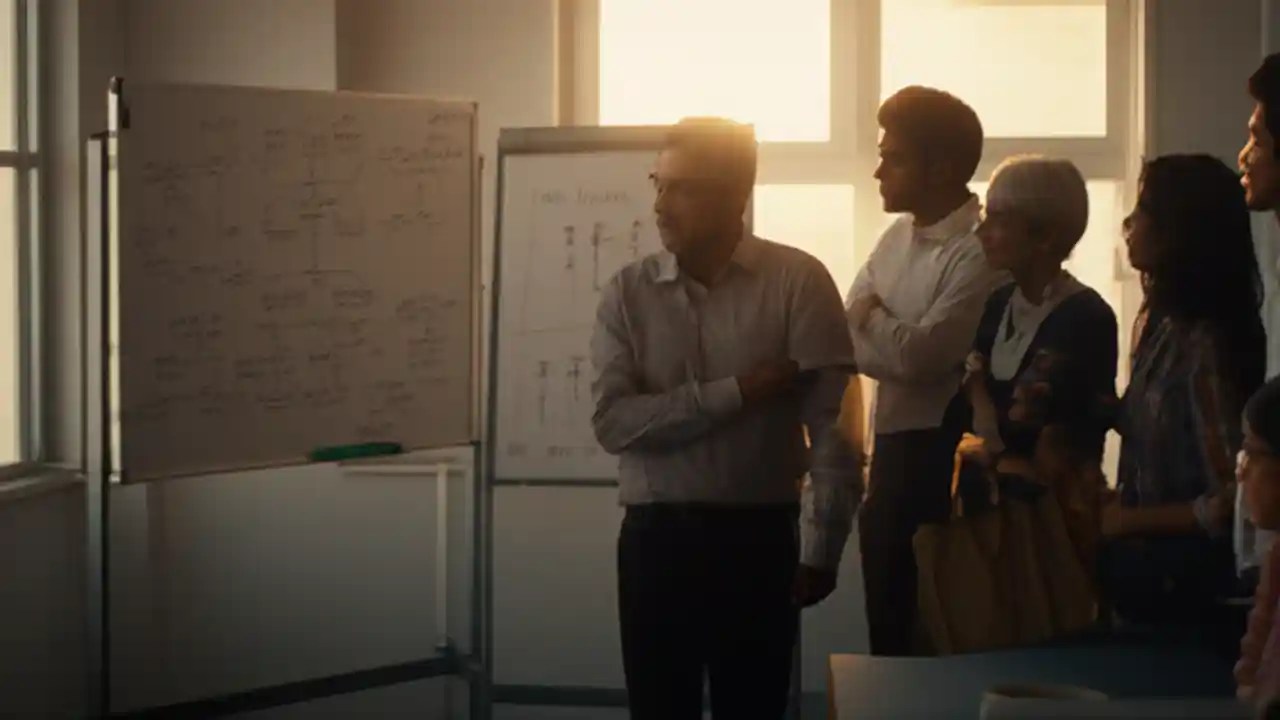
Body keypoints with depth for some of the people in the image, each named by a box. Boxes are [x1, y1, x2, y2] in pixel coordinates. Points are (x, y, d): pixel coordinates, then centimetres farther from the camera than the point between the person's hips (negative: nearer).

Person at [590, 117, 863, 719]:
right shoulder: (627, 292, 2)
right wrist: (735, 394, -15)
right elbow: (612, 421, -9)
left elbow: (832, 424, -6)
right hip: (656, 536, 2)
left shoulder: (798, 281, -4)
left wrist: (821, 551, -9)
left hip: (758, 536, -1)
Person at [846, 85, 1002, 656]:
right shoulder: (897, 237, 11)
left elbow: (918, 354, -21)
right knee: (888, 628, 15)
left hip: (942, 459, -8)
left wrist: (873, 318, -3)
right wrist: (896, 338, -13)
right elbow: (849, 342, 6)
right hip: (891, 451, 8)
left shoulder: (980, 252, -16)